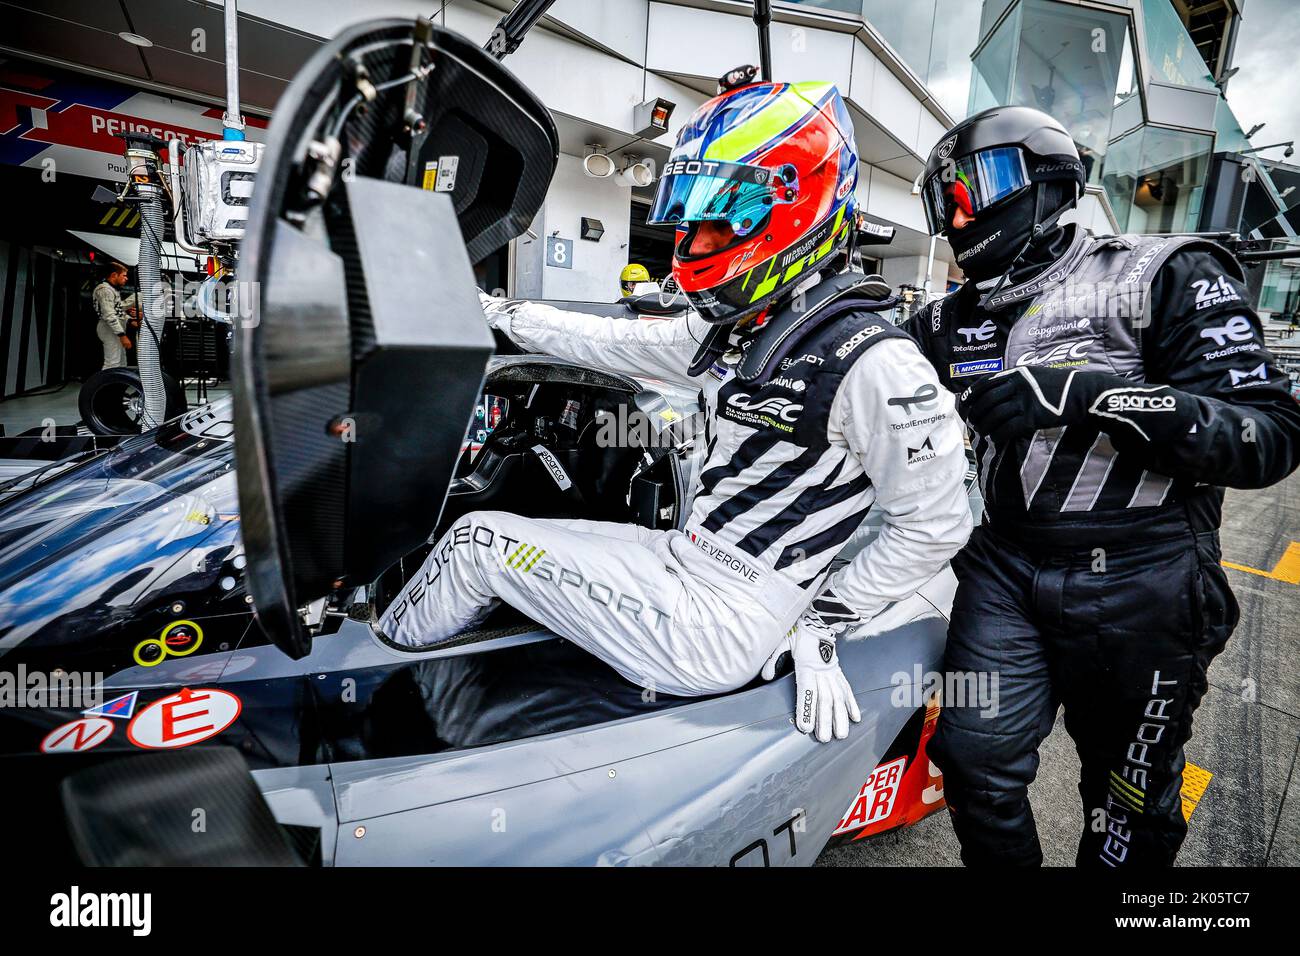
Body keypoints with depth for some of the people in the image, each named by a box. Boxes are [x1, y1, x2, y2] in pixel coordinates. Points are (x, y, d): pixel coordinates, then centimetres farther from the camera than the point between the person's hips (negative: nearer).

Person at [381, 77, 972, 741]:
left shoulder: (870, 362, -19)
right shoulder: (730, 330, 6)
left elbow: (934, 525, -13)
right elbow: (614, 342, 13)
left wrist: (819, 626, -11)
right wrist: (486, 308, 17)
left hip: (716, 630, -8)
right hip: (683, 558, 8)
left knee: (478, 541, -3)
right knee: (489, 540, 13)